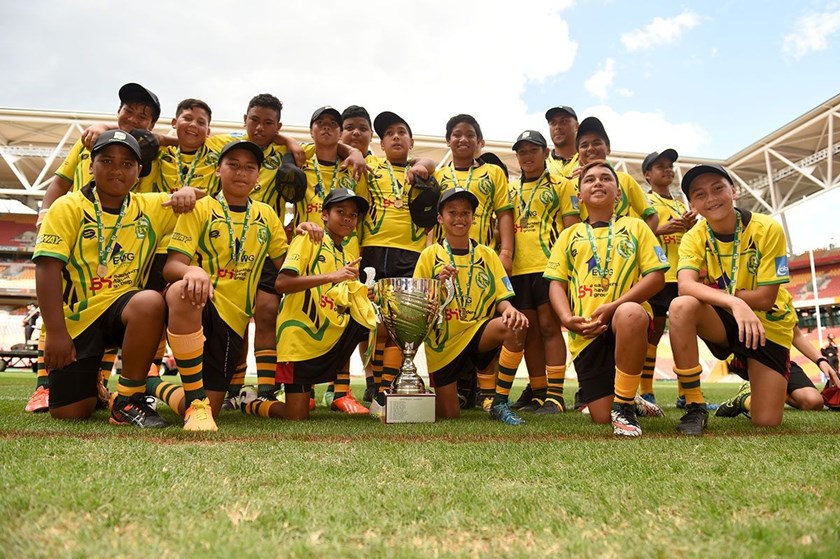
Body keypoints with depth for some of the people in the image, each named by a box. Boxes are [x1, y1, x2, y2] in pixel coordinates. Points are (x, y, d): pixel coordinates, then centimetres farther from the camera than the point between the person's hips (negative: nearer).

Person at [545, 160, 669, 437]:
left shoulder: (635, 226, 12)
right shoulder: (569, 235, 17)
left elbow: (656, 276, 1)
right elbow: (557, 283, 9)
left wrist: (614, 306, -13)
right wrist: (567, 318, -12)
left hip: (627, 316, -2)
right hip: (586, 333, 2)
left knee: (630, 314, -41)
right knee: (601, 417, -7)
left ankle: (625, 404, -22)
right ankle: (626, 399, 33)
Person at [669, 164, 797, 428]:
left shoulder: (767, 229, -17)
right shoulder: (694, 238, -11)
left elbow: (765, 298, -19)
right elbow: (685, 286, -31)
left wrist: (713, 292, -19)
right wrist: (733, 302, -45)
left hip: (768, 325, -1)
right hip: (724, 321, 1)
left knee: (766, 422, -9)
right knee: (681, 307, -34)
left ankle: (748, 399, 32)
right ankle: (694, 406, -21)